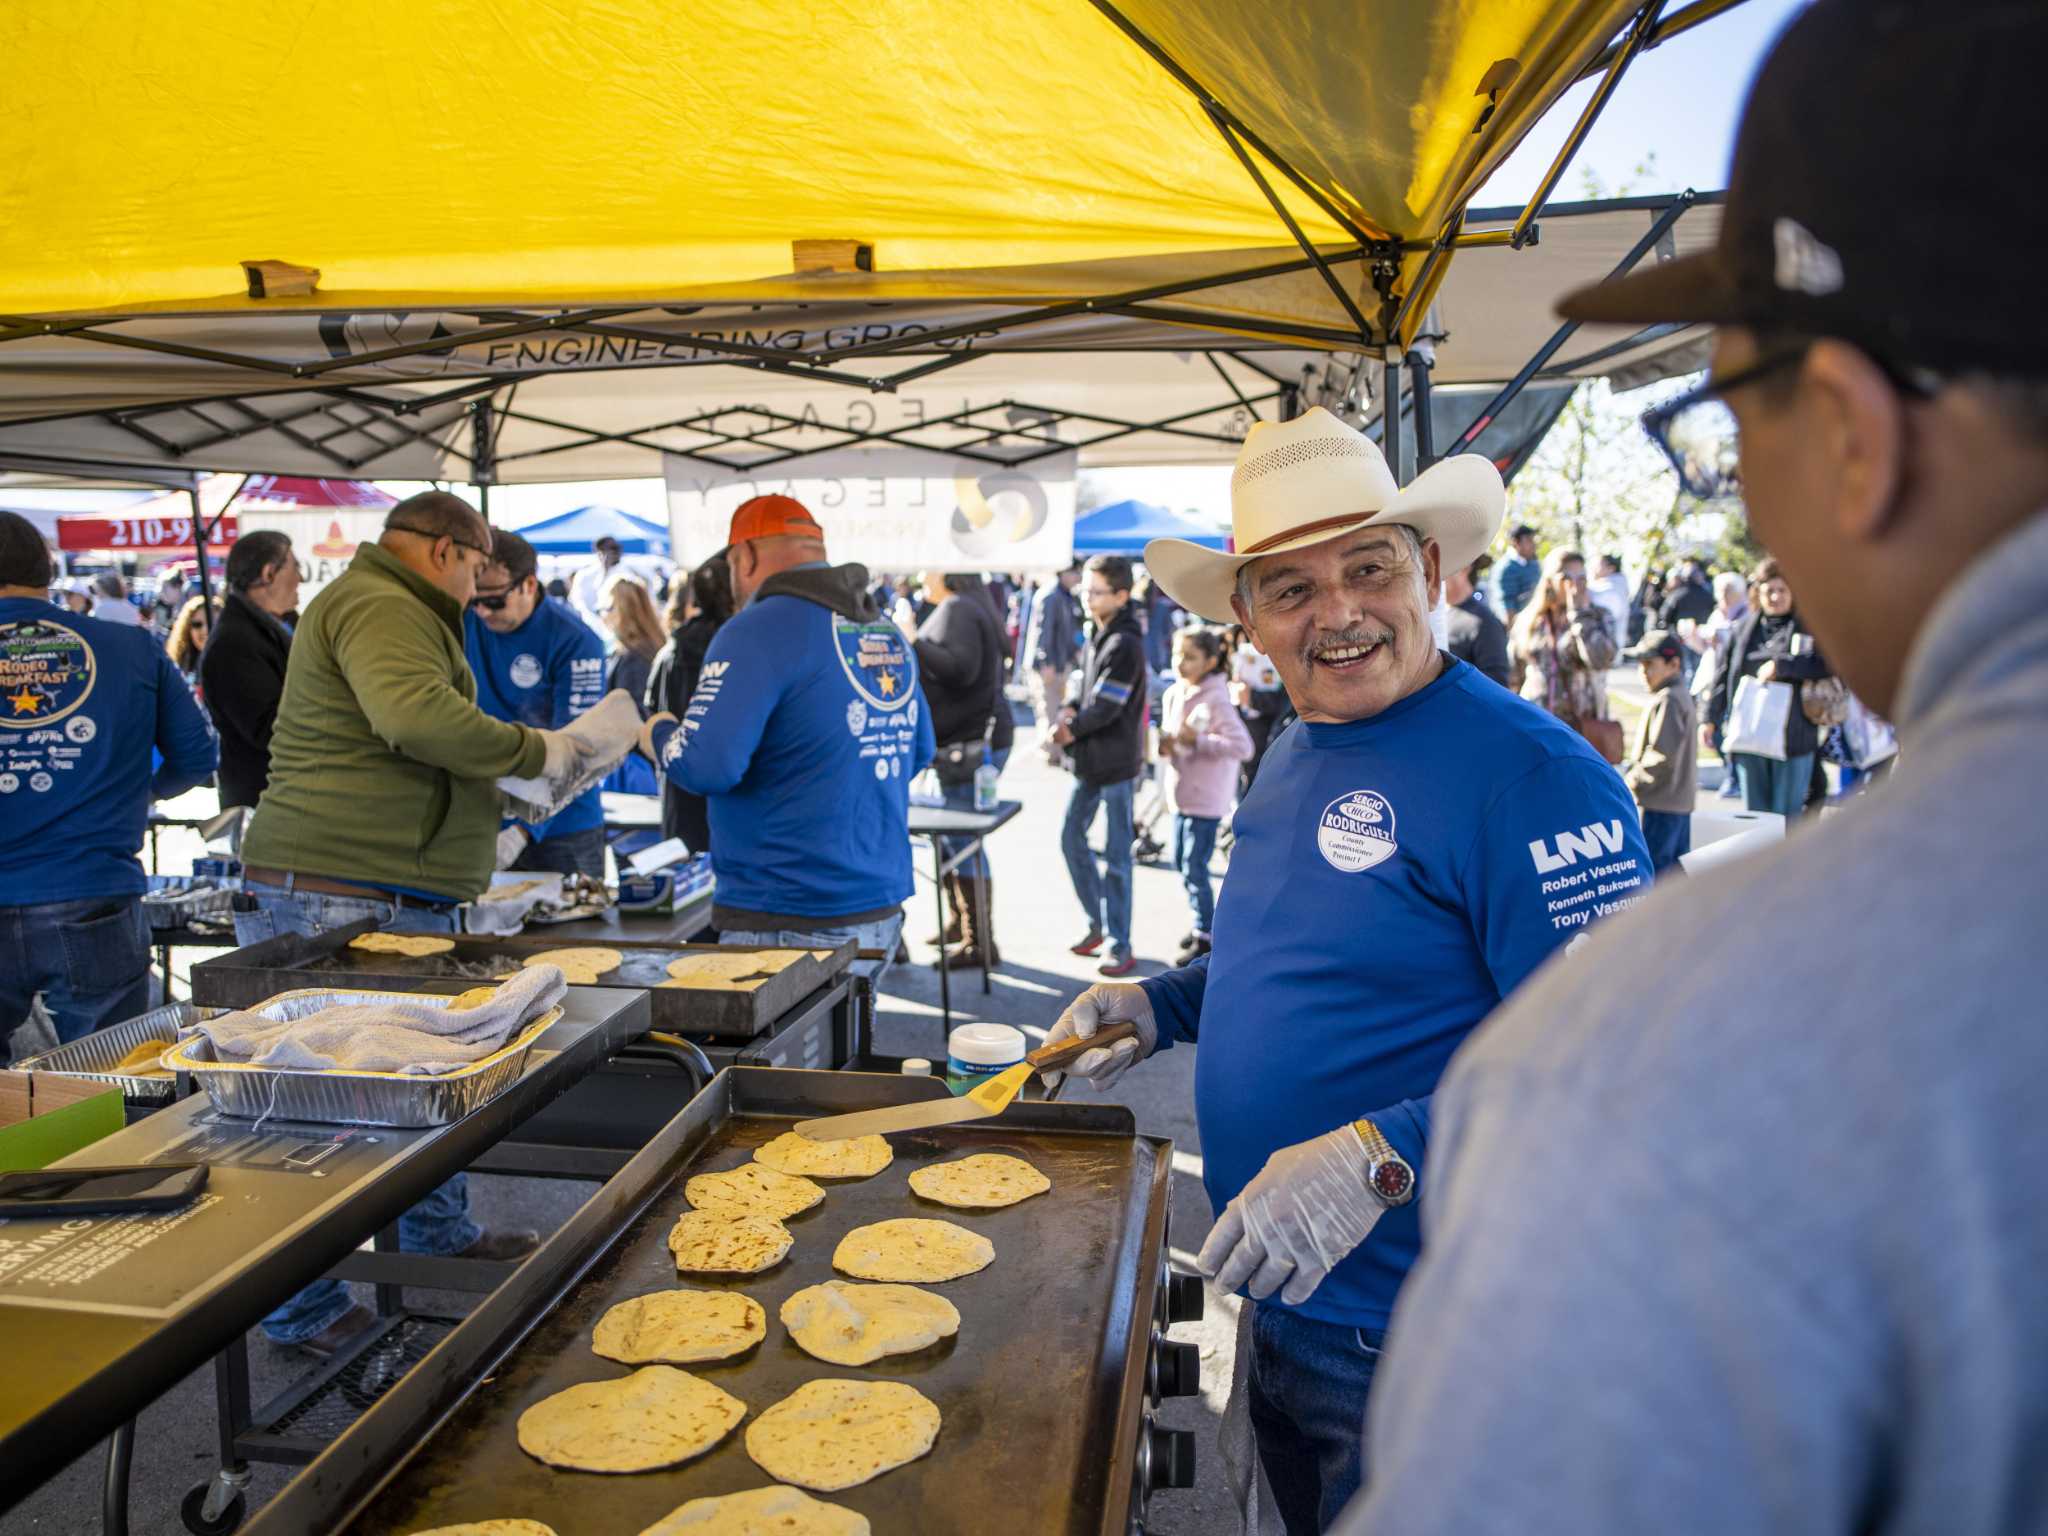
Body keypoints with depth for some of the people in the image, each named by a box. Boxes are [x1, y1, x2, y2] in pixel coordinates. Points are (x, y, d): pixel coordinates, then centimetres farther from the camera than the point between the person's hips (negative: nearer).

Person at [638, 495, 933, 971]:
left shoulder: (759, 630, -14)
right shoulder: (890, 636, 8)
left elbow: (706, 766, -21)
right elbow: (918, 751, 20)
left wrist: (659, 734, 0)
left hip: (788, 924, -7)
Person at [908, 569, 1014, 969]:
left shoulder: (959, 610, -13)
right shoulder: (960, 609, 18)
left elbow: (960, 669, -27)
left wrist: (914, 643, -20)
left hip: (972, 742, -11)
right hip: (960, 742, 11)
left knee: (963, 841, -7)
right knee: (949, 838, 19)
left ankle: (980, 941, -2)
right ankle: (961, 921, 33)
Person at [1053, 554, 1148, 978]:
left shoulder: (1125, 644, -19)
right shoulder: (1097, 634, 9)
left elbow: (1105, 708, -21)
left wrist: (1071, 731, -7)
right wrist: (1068, 710, -7)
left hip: (1117, 763, -9)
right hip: (1091, 760, 9)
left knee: (1116, 856, -2)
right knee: (1072, 838, 15)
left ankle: (1120, 946, 7)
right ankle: (1098, 921, 30)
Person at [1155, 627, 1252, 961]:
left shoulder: (1216, 700, -17)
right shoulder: (1173, 695, 7)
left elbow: (1243, 746, -24)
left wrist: (1197, 739, -25)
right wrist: (1165, 745, -4)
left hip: (1206, 797, -8)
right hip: (1180, 793, 8)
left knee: (1194, 867, -4)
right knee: (1181, 862, 17)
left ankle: (1205, 936, 10)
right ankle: (1201, 922, 34)